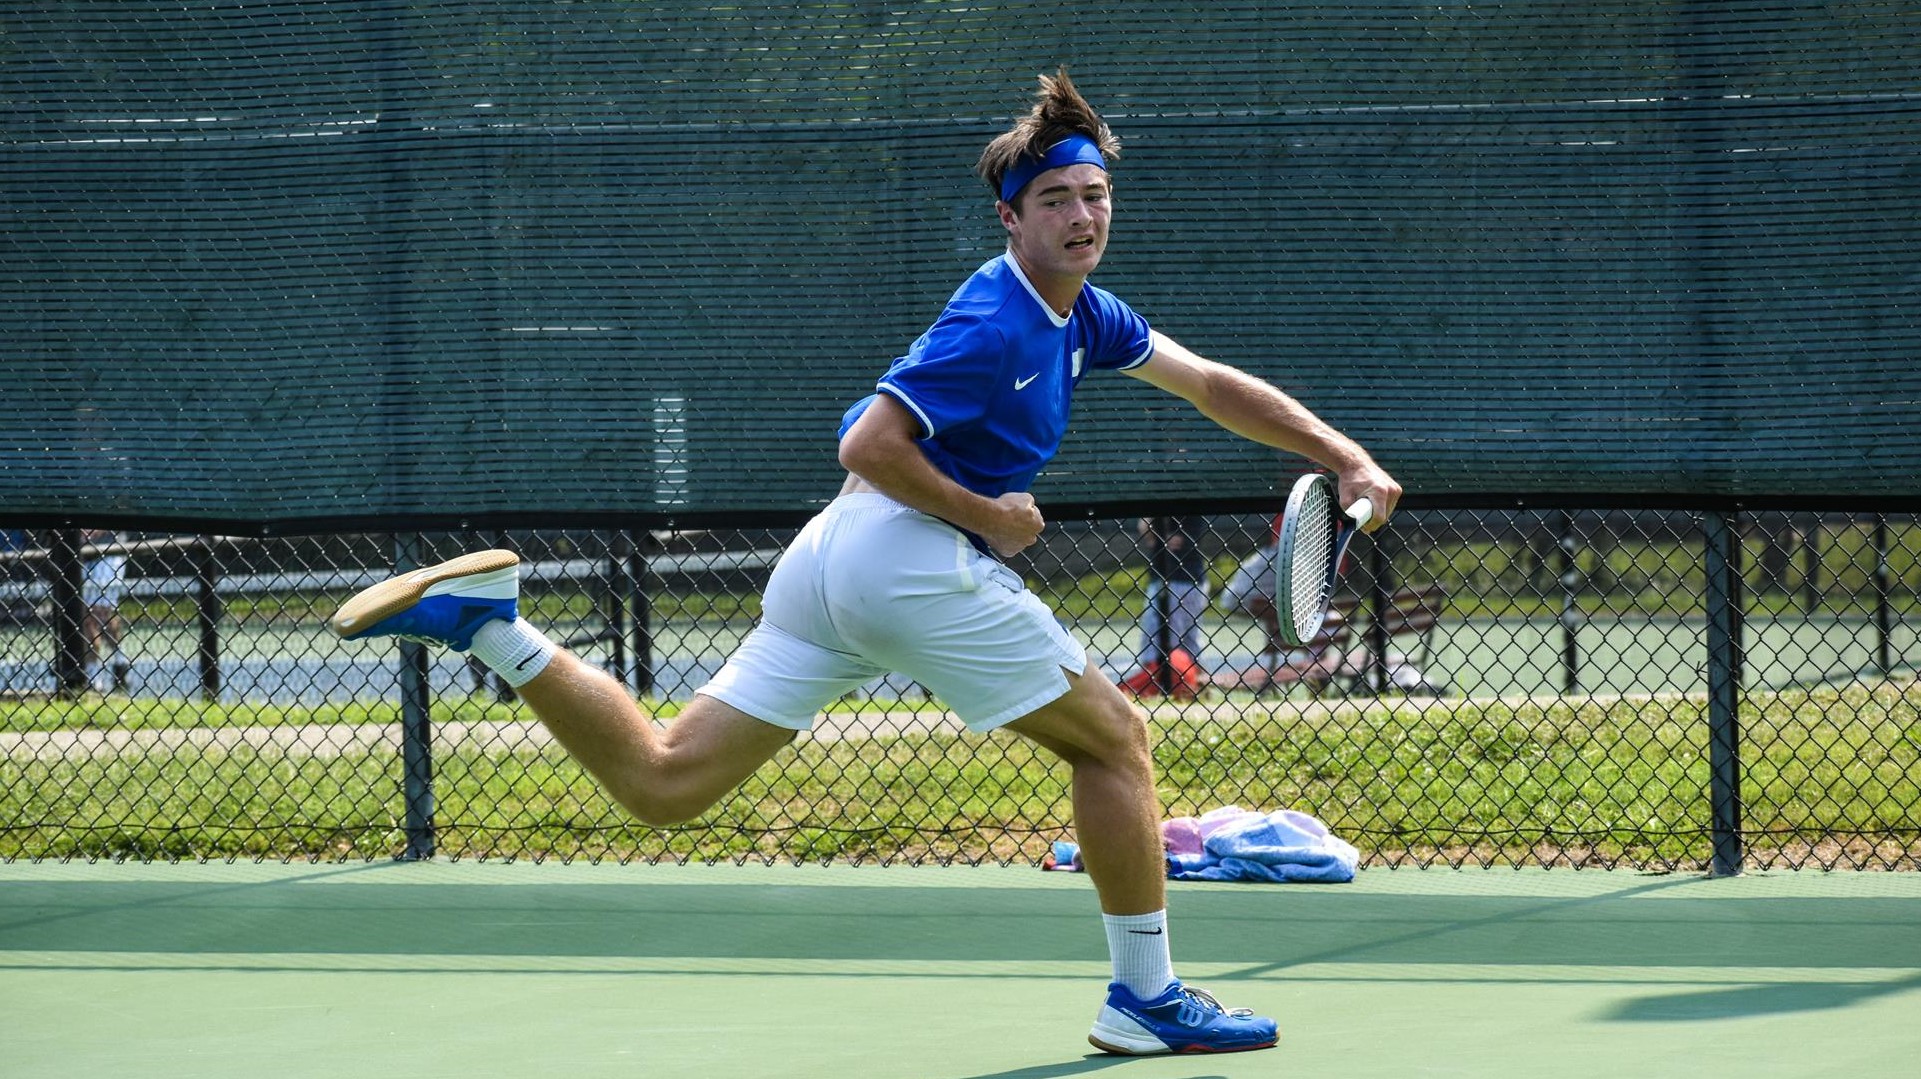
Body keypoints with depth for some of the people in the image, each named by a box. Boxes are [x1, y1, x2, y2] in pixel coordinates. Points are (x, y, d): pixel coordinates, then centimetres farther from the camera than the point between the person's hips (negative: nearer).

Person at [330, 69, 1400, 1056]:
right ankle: (1147, 997, 8)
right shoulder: (993, 324, -13)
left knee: (662, 781, 7)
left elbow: (1212, 384, 25)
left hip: (831, 563, 9)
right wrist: (988, 516, -15)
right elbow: (869, 448, -19)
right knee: (1114, 735, 5)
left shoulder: (1080, 316, 16)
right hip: (913, 556, -9)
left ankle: (493, 621, -5)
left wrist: (1345, 458, 20)